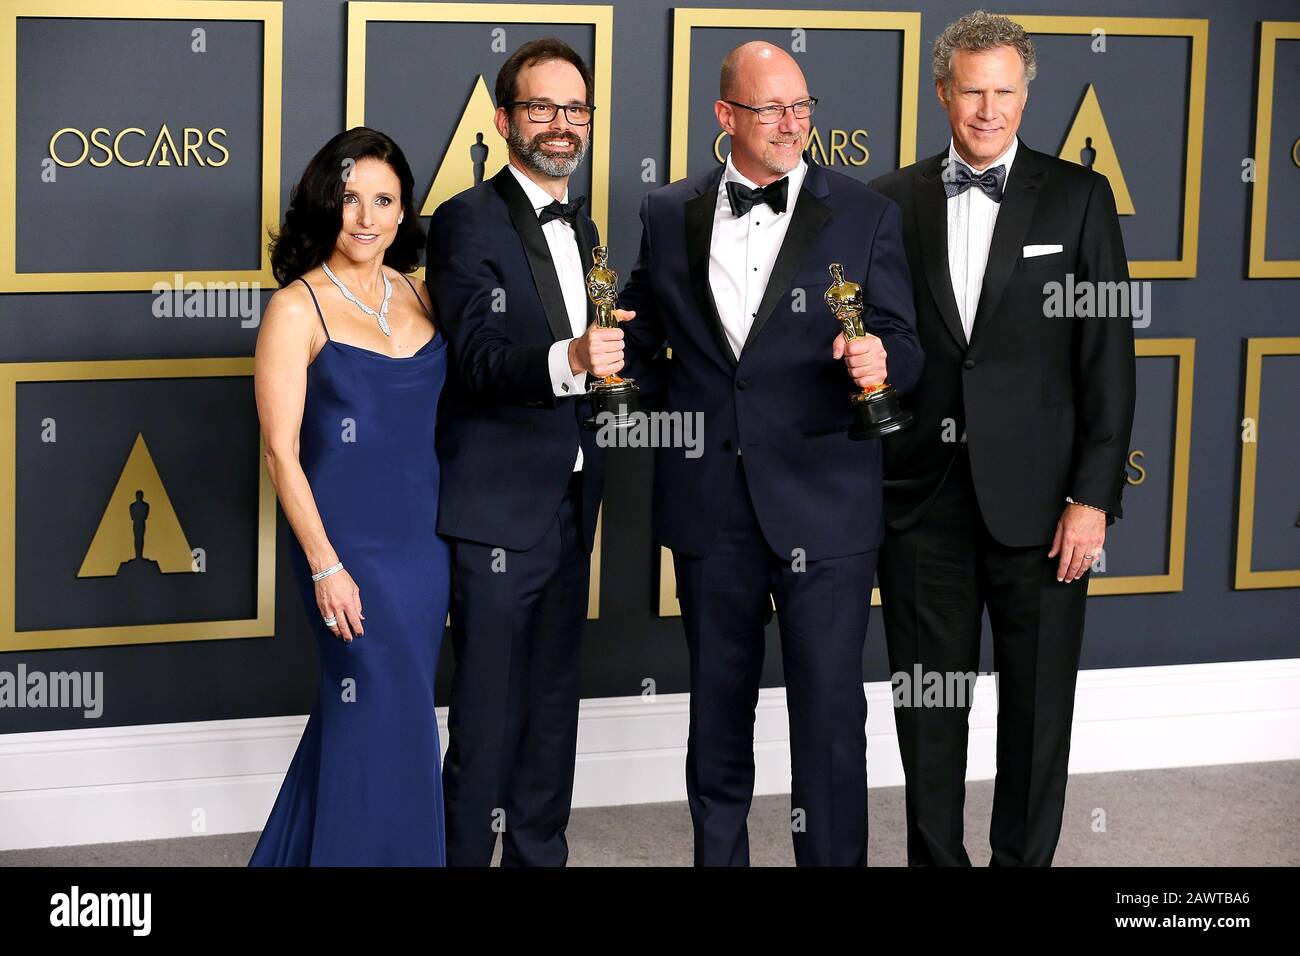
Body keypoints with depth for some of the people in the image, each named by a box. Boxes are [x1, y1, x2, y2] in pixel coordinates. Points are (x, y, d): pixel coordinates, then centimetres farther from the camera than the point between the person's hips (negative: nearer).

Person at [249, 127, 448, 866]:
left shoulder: (418, 296, 7)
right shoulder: (298, 308, -8)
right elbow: (281, 450, -10)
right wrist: (324, 565, -13)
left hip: (426, 535, 5)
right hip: (350, 540, -5)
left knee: (361, 712, 14)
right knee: (393, 718, -3)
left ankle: (304, 850, 29)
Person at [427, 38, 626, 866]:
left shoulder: (582, 228, 15)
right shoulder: (467, 222, -10)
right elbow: (476, 359, -22)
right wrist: (568, 361, -38)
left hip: (570, 504, 8)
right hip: (499, 506, -8)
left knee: (554, 699, 14)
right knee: (489, 707, -4)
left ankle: (540, 852, 24)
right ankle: (465, 852, 5)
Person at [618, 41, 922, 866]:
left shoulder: (866, 215, 0)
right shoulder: (670, 215, 7)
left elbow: (903, 346, -2)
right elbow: (644, 335, 17)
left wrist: (881, 360, -24)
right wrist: (660, 412, 1)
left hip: (823, 502, -3)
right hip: (709, 503, 3)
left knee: (830, 710, -3)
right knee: (718, 705, 15)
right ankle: (718, 853, 29)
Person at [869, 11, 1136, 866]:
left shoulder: (1077, 198, 0)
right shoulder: (893, 203, 6)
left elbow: (1108, 356, -2)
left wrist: (1094, 497, -8)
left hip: (1037, 501, -1)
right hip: (923, 499, 2)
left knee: (1038, 708, 6)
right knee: (928, 706, 9)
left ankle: (1025, 858, 20)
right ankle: (935, 858, 22)